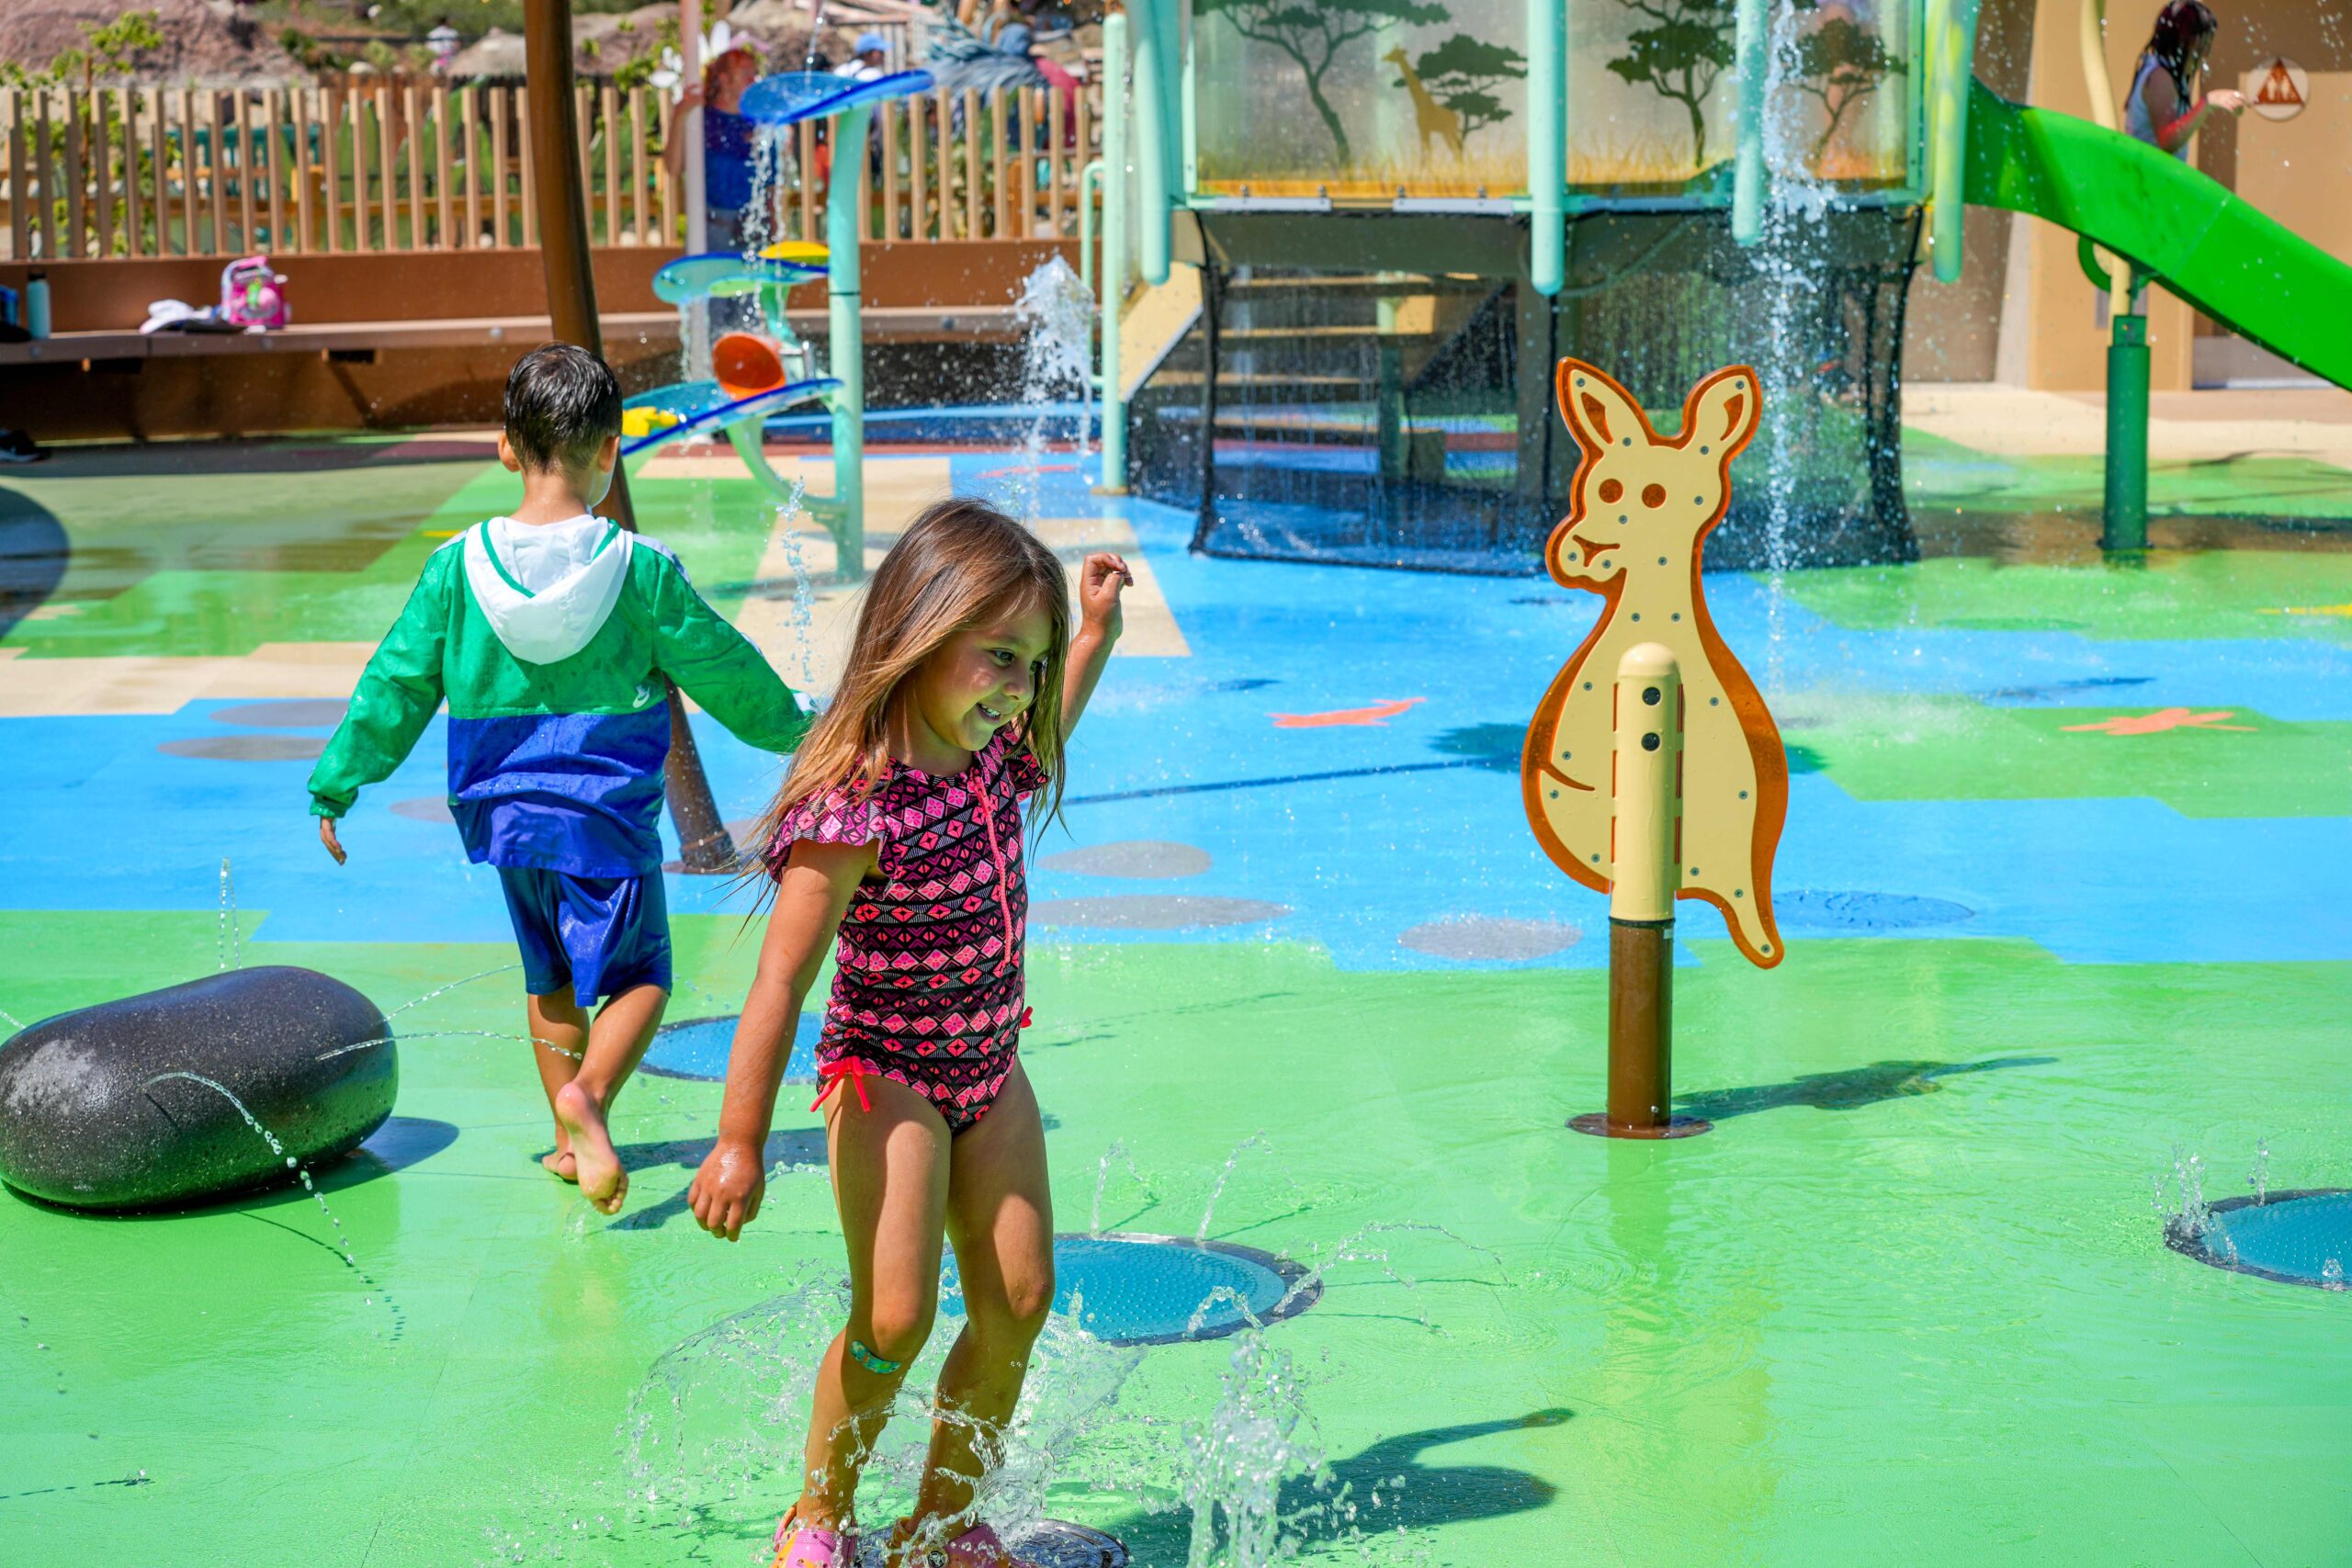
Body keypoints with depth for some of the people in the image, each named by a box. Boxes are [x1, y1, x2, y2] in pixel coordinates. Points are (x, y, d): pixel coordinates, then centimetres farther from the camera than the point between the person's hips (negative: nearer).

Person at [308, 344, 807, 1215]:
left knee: (549, 977, 20)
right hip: (605, 816, -4)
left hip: (504, 809, 4)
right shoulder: (639, 570, -12)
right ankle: (588, 1094, -18)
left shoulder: (457, 567, -6)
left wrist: (336, 786, 12)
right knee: (641, 976, 8)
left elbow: (395, 686, 1)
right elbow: (725, 670, -1)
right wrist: (791, 728, 17)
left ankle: (570, 1139, 25)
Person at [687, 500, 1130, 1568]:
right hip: (887, 1075, -7)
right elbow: (782, 981, -24)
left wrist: (1095, 637, 21)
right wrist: (739, 1144, -22)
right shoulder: (856, 808, -26)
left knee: (1018, 1300, 3)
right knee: (893, 1318, -13)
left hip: (987, 1067, 7)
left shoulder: (990, 748, -2)